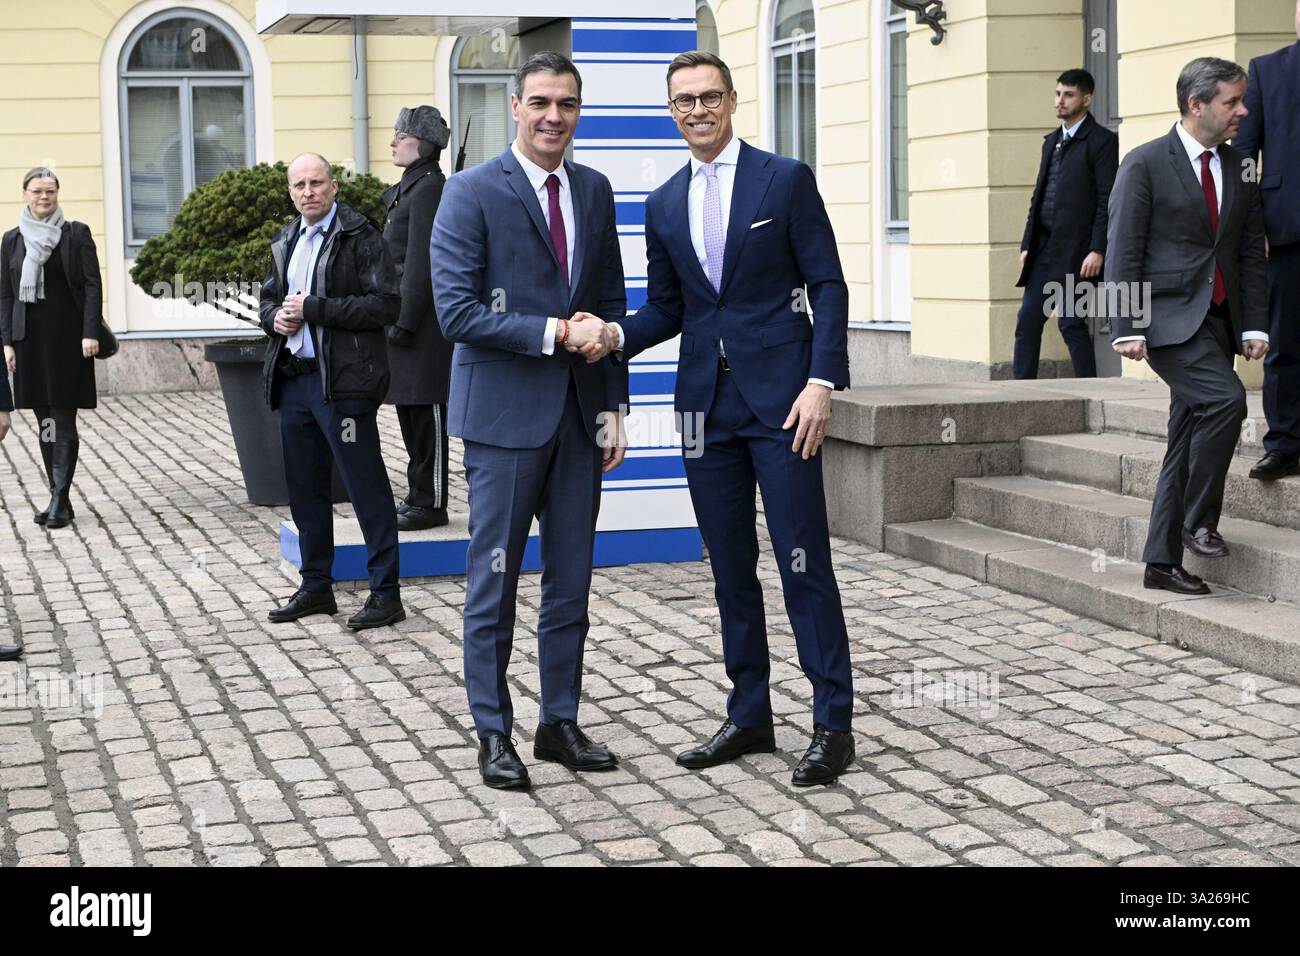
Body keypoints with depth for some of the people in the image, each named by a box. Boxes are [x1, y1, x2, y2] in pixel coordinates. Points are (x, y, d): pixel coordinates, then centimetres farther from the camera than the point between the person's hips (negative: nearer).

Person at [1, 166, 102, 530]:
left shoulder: (76, 234, 0)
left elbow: (92, 286, -3)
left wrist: (90, 333, -12)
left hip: (67, 337, -4)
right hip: (29, 337, 4)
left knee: (63, 421, -6)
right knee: (44, 422, 6)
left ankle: (60, 501, -7)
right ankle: (59, 498, 12)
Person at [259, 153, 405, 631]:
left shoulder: (360, 236, -7)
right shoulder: (286, 243, 17)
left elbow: (384, 304, -16)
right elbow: (269, 298, 27)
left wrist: (314, 309, -17)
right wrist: (276, 317, 2)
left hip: (342, 381, -8)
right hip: (294, 379, 8)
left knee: (366, 486, -5)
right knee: (304, 487, 13)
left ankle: (386, 593, 0)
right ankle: (316, 586, 24)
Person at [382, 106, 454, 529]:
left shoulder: (428, 188, -14)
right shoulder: (407, 188, 17)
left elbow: (421, 261, -18)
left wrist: (404, 323, -18)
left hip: (423, 319, -10)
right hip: (406, 314, 10)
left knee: (426, 412, -4)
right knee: (411, 411, 14)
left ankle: (431, 503, 2)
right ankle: (419, 495, 22)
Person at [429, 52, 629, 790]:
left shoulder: (594, 191, 10)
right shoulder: (473, 193, -8)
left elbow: (611, 304, 14)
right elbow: (458, 312, -15)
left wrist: (613, 407, 7)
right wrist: (557, 333, -19)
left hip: (579, 415, 5)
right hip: (506, 413, -5)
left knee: (571, 580, 11)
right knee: (495, 580, 3)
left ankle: (561, 723, 22)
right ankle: (494, 735, 13)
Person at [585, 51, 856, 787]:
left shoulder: (786, 179, -2)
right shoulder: (665, 205, 12)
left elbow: (828, 284, -4)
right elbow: (666, 309, 15)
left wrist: (821, 381, -14)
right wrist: (616, 336, -6)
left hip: (780, 395, -5)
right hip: (707, 400, 5)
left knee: (804, 561, -5)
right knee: (730, 566, 10)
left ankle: (834, 725, 3)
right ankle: (750, 716, 20)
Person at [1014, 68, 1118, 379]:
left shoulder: (1101, 140, -5)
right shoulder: (1052, 140, 19)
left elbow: (1106, 200, -11)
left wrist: (1097, 250, -17)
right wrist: (1027, 245, 14)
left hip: (1074, 249, -7)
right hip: (1044, 247, 7)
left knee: (1072, 324, -5)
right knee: (1027, 319, 3)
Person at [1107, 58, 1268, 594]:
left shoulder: (1239, 170, 14)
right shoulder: (1145, 164, -4)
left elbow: (1252, 254, 14)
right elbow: (1123, 253, -7)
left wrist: (1255, 325, 4)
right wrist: (1127, 328, -14)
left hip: (1218, 322, 6)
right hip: (1169, 318, -6)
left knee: (1185, 444, 6)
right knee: (1225, 398, -25)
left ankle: (1162, 562, 12)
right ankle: (1199, 520, -10)